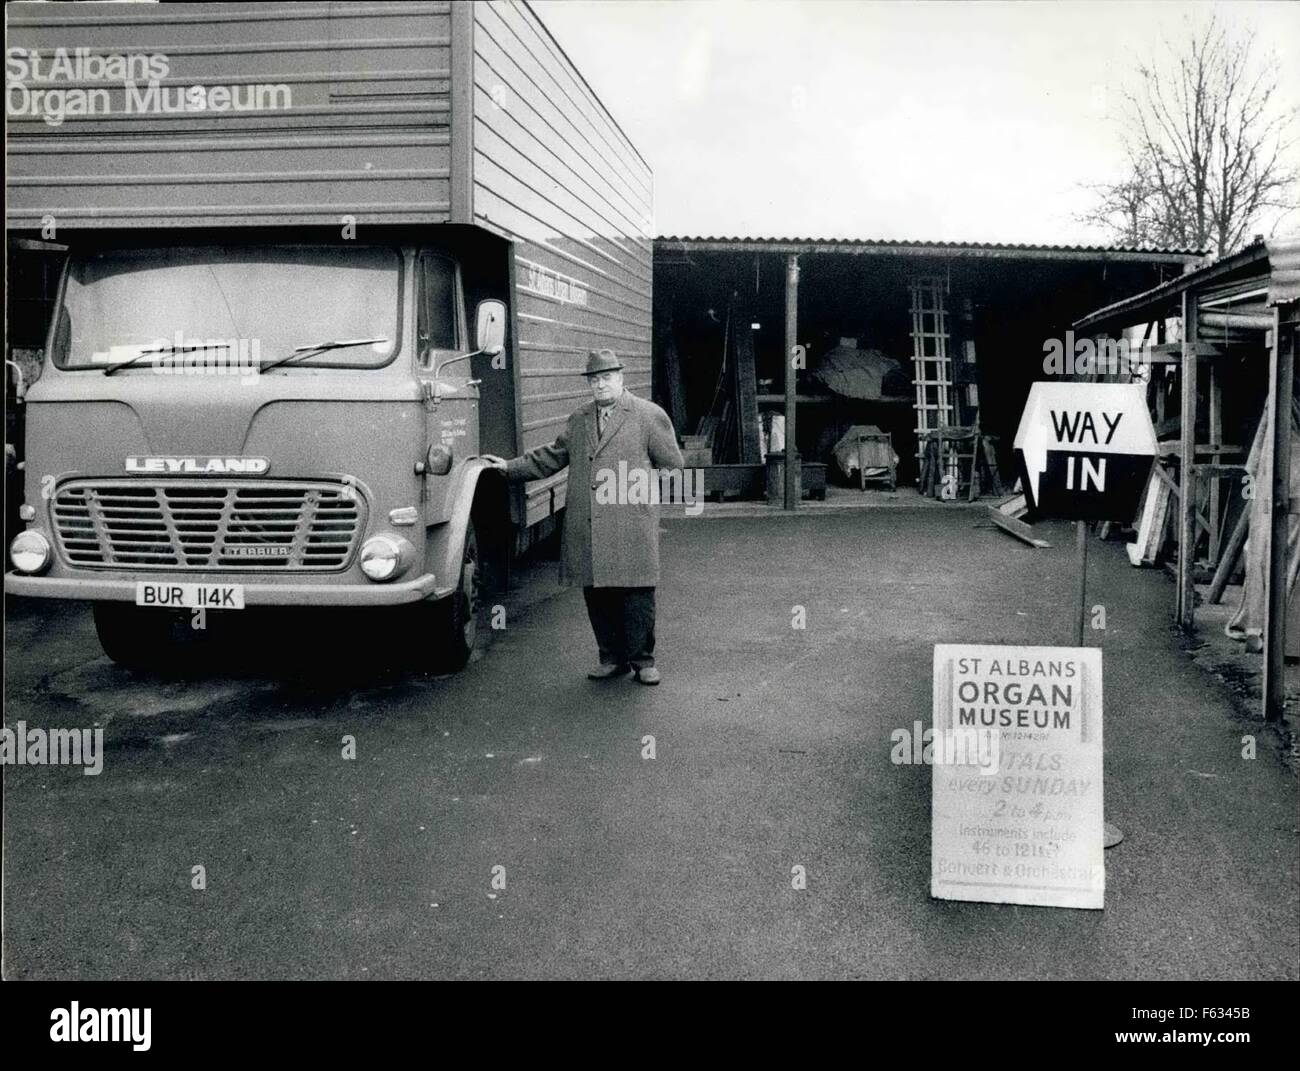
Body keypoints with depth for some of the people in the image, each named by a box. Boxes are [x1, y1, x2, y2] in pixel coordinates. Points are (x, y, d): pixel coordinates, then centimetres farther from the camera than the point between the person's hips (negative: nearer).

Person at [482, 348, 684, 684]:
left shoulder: (649, 415, 3)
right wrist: (509, 467, 18)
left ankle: (642, 659, 12)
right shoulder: (578, 420, 18)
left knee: (636, 595, -2)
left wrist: (648, 493, 3)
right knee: (597, 595, 7)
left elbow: (673, 467, 6)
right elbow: (551, 457, 23)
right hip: (585, 529, 5)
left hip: (631, 528, -4)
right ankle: (613, 658, 20)